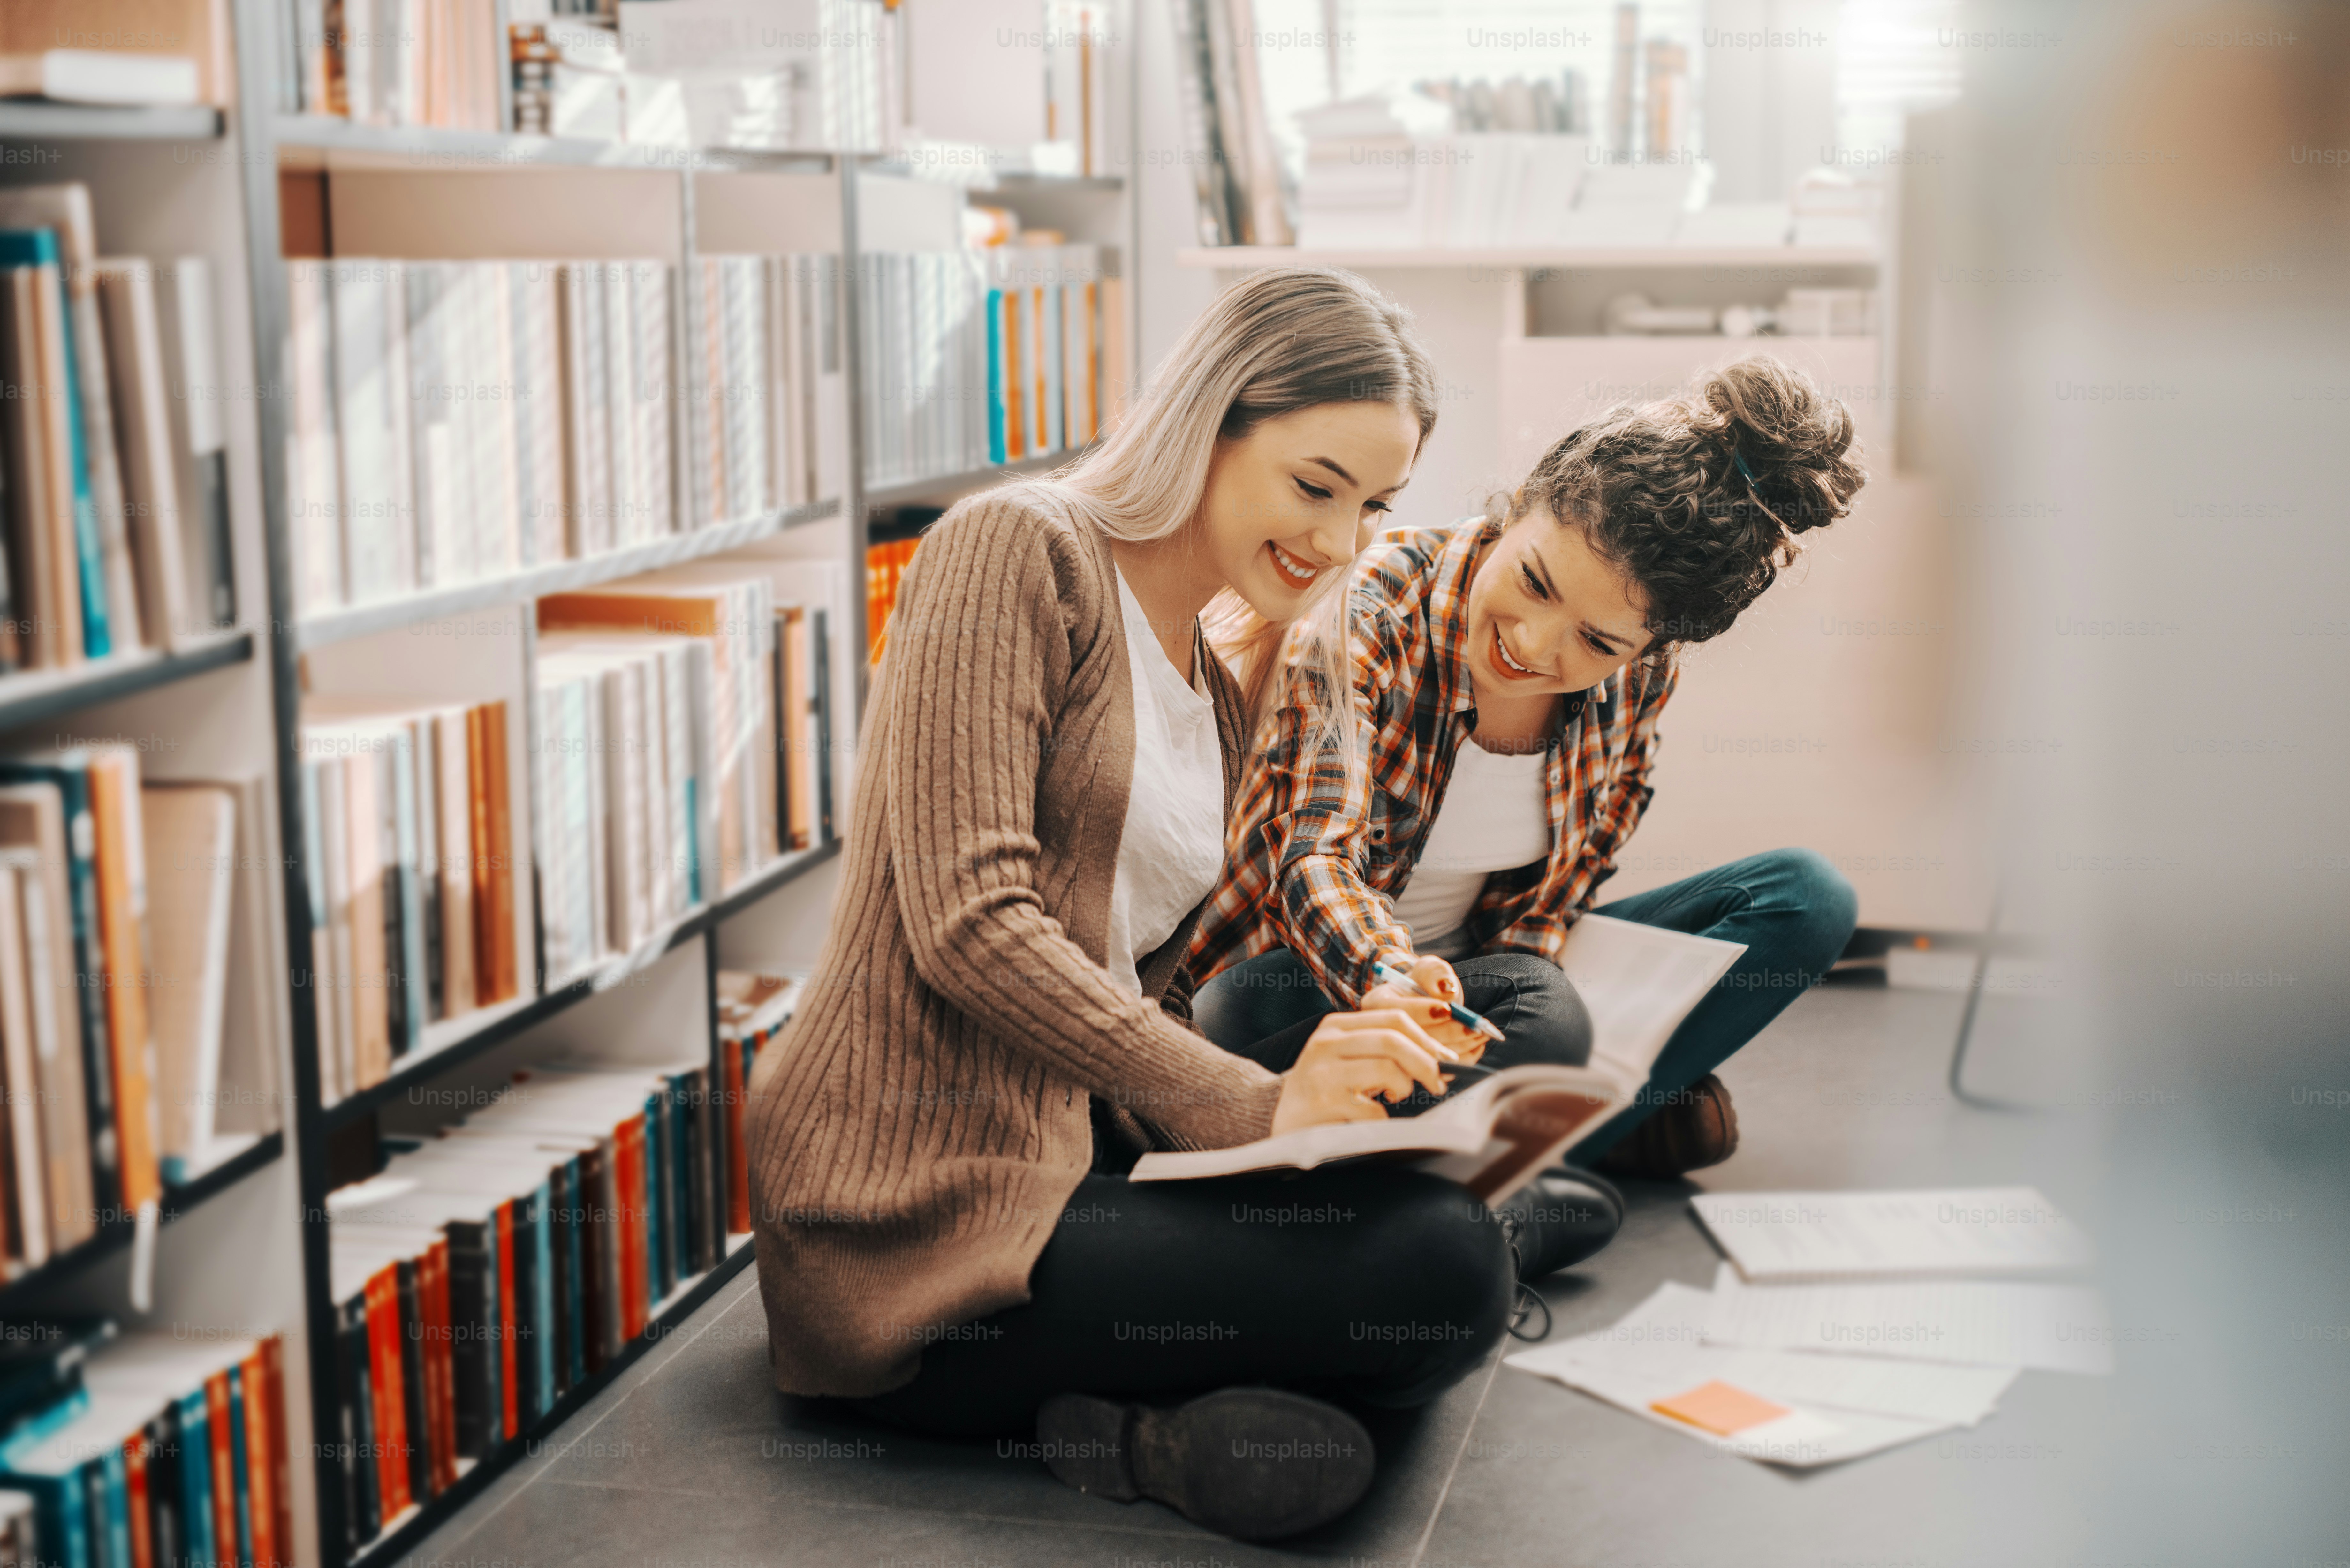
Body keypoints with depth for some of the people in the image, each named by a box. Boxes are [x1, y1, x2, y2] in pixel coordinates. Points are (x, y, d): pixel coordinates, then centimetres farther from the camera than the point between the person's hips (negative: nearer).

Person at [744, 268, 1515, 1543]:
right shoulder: (1016, 554, -6)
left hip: (1075, 1146, 10)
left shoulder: (1220, 694, 20)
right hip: (920, 1211, -10)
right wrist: (1249, 1105, -21)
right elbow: (965, 922, -17)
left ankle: (1155, 1418, -9)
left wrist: (1327, 1065, -4)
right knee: (1447, 1270, -23)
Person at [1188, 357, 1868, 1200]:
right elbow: (1318, 854, -32)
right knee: (1545, 1021, -38)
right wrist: (1390, 982, -53)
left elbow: (1603, 831, 7)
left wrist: (1521, 952, -12)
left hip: (1499, 959, 6)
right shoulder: (1374, 608, -24)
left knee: (1810, 898, -8)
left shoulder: (1644, 665, -9)